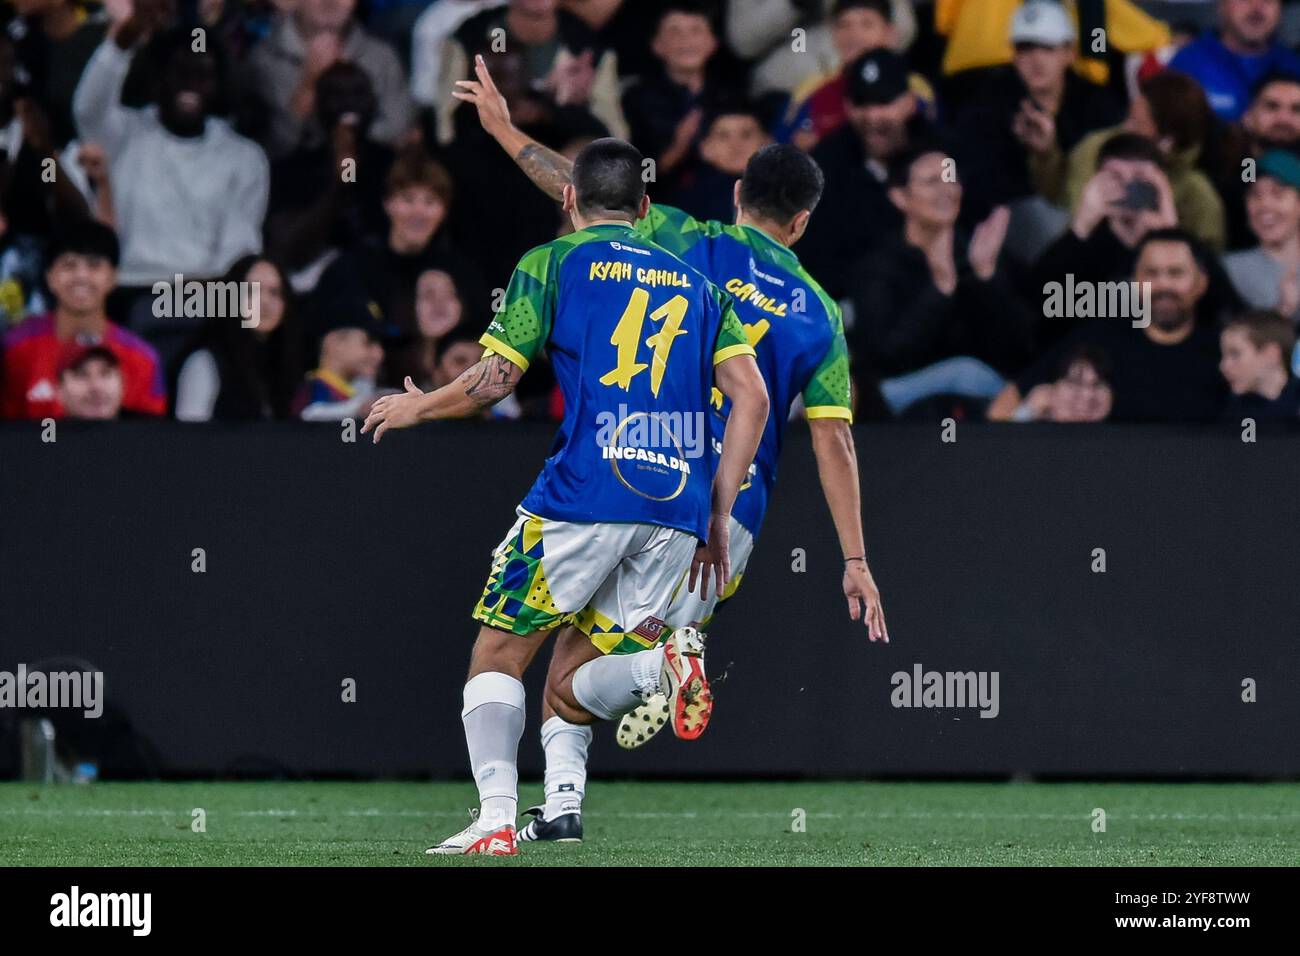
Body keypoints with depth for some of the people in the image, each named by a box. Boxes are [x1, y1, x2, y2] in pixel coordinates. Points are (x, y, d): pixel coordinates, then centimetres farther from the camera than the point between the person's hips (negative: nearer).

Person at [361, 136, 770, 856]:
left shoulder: (552, 264, 7)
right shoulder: (694, 283, 20)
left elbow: (492, 382, 0)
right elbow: (752, 398, 10)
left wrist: (416, 407, 20)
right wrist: (717, 519, 12)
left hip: (583, 495, -4)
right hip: (676, 510, 4)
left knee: (499, 654, 8)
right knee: (575, 689, 10)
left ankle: (495, 820, -10)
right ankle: (669, 662, -22)